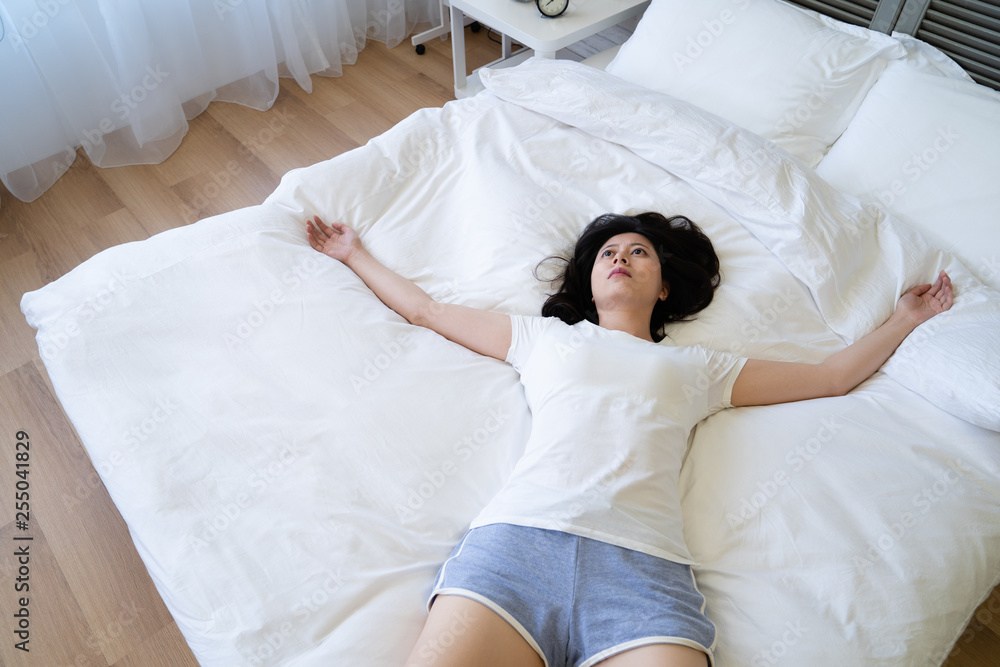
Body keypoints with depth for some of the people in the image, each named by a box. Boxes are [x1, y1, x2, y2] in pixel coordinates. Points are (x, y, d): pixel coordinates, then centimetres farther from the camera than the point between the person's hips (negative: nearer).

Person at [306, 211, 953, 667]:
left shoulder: (699, 368, 28)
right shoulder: (544, 336, 29)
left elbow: (833, 376, 36)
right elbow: (425, 309, 36)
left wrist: (907, 316, 44)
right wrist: (353, 252, 44)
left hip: (644, 563, 1)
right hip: (520, 535, 0)